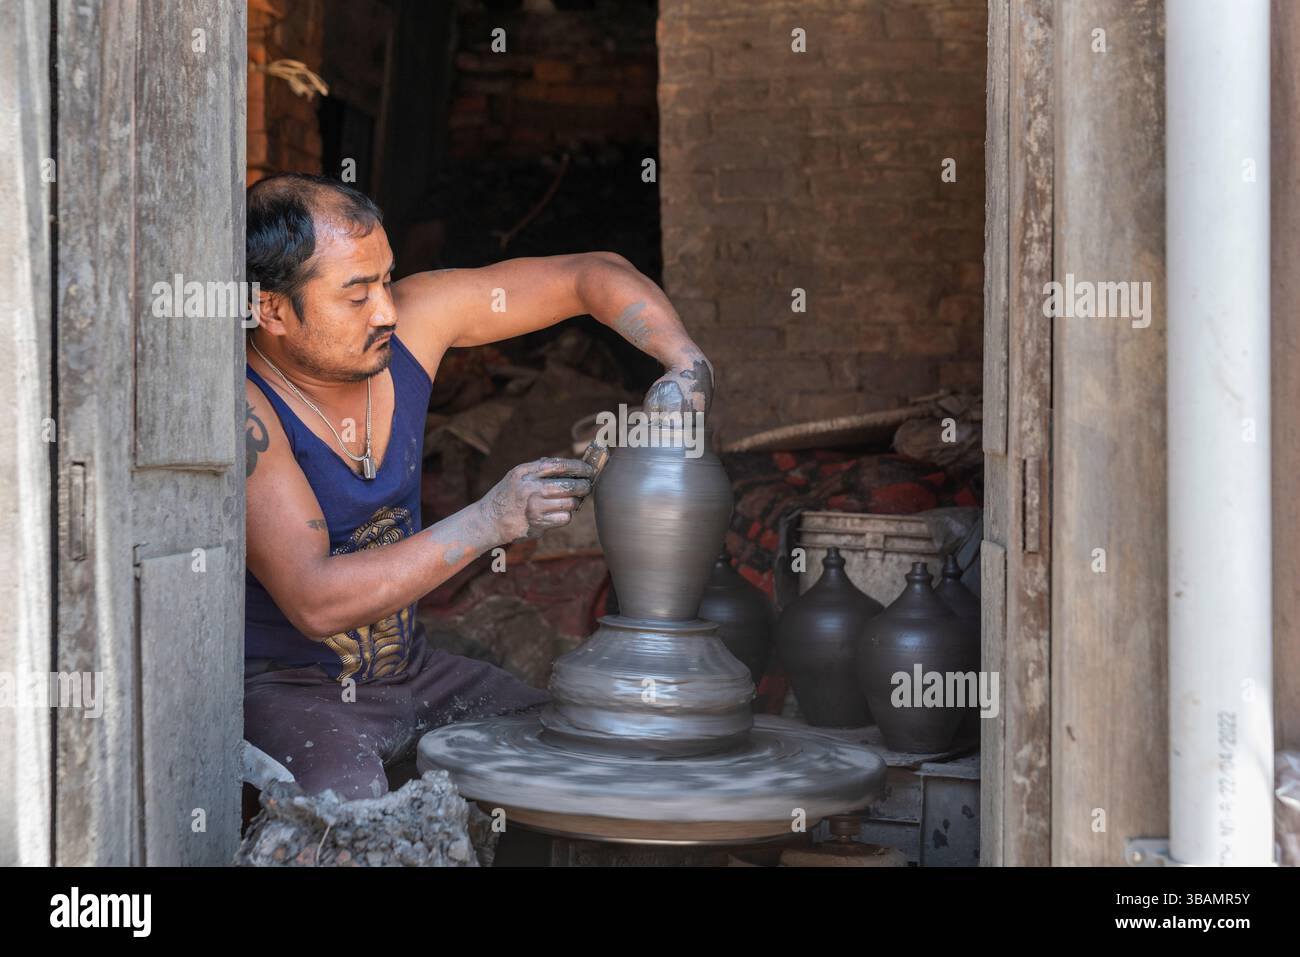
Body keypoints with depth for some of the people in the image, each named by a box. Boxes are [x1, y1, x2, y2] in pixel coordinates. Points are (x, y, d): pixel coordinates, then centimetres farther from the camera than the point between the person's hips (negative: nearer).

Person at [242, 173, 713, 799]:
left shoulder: (411, 318, -7)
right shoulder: (245, 409, -23)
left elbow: (592, 276, 2)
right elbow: (315, 602, -30)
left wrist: (686, 365, -16)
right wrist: (490, 522, -31)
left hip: (408, 670, 6)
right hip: (280, 688, -6)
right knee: (350, 803, -36)